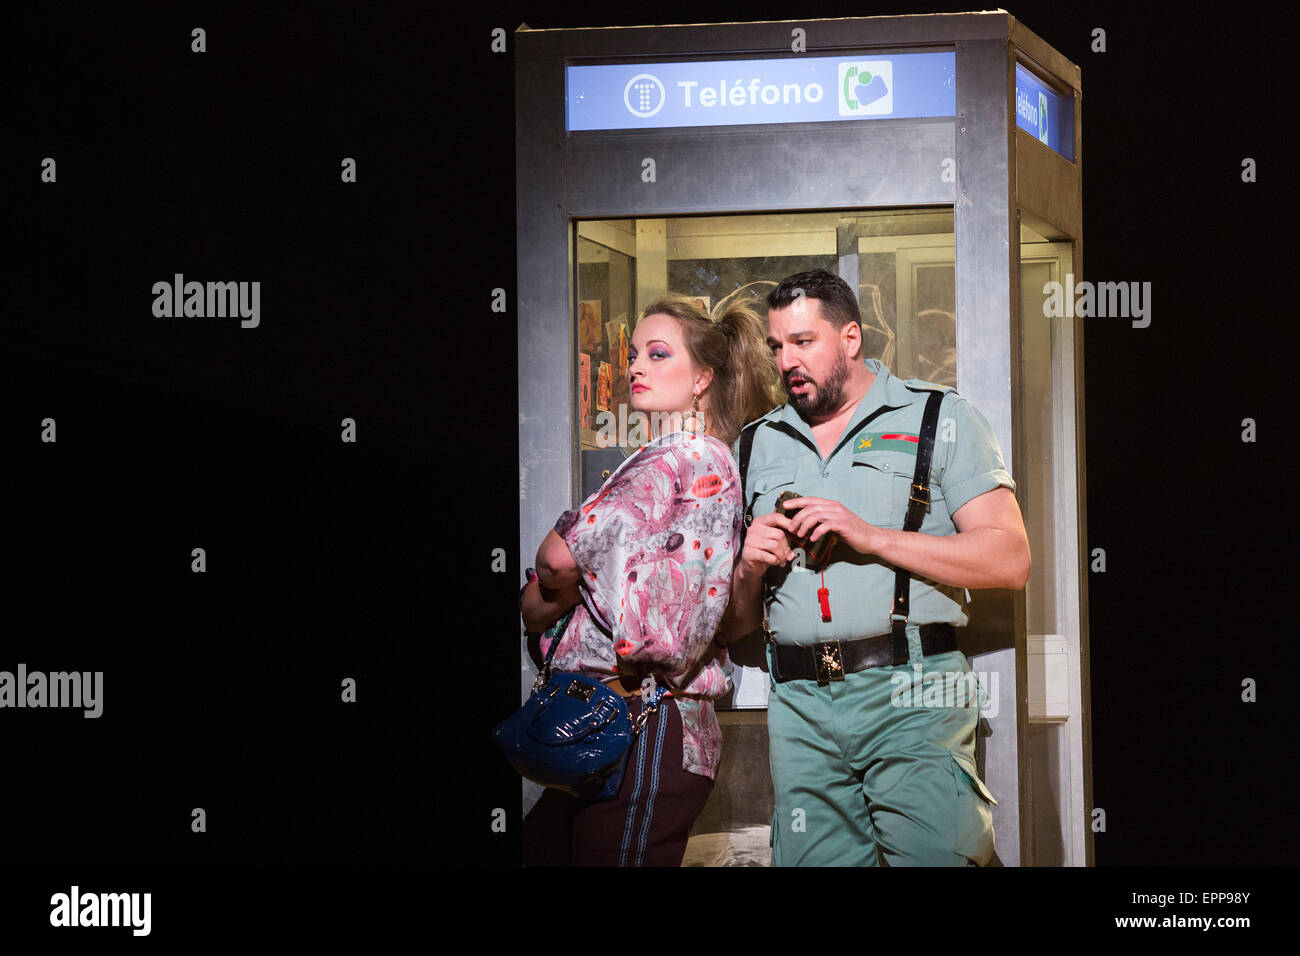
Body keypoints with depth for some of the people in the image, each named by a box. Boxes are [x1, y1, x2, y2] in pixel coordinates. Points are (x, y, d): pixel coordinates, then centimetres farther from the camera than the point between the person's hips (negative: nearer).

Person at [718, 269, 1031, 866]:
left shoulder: (939, 418, 8)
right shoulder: (757, 446, 19)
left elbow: (1010, 561, -5)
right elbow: (732, 627, 21)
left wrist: (868, 536, -11)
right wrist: (748, 570, -3)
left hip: (912, 695, -3)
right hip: (801, 705, 3)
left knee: (931, 857, -11)